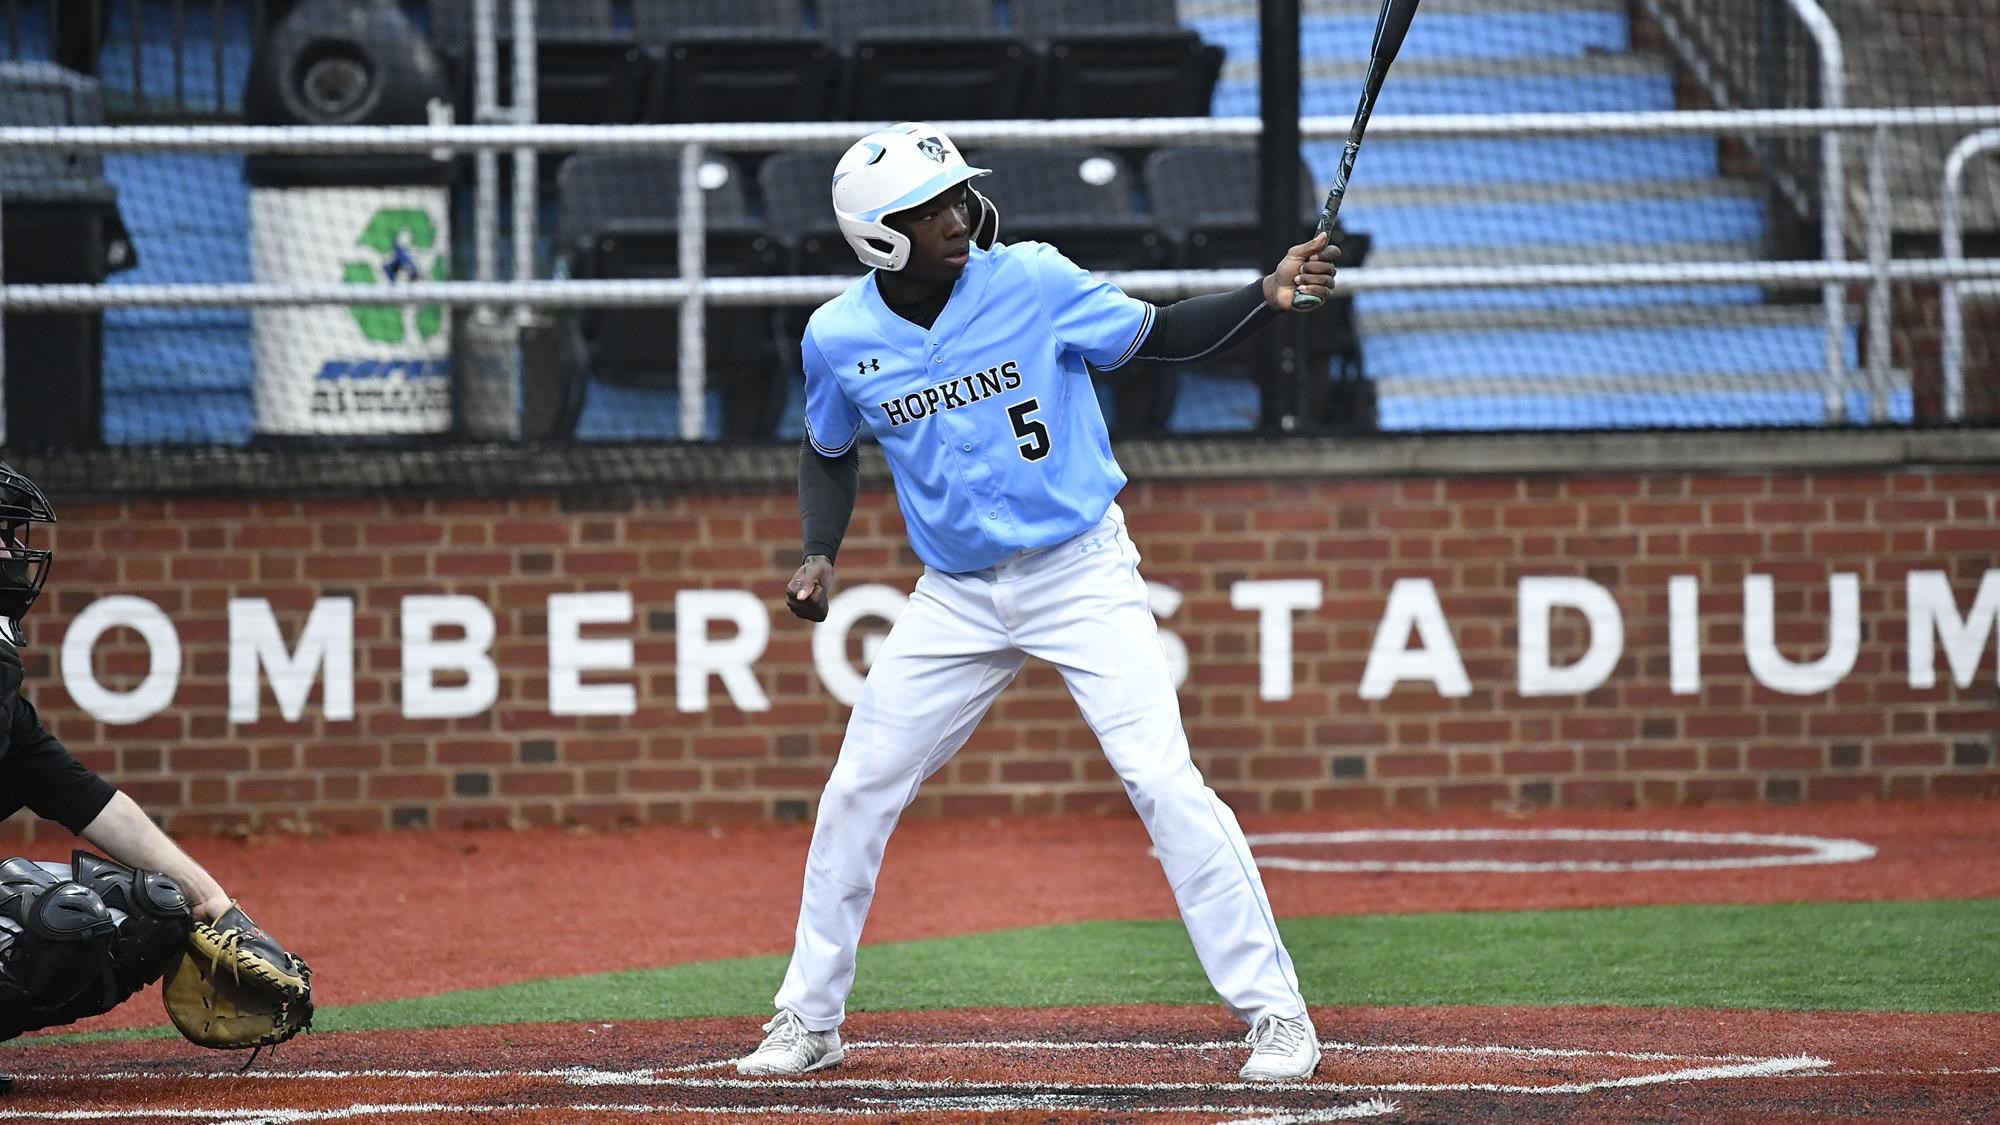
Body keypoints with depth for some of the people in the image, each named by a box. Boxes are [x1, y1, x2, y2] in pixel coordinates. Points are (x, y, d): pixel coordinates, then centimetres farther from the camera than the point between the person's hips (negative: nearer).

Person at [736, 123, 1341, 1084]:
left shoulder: (1032, 283, -13)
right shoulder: (839, 338, -5)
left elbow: (1162, 336, -6)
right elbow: (830, 453, 13)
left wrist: (1267, 296, -22)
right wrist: (819, 556, -2)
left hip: (1081, 575, -3)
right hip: (956, 598, 3)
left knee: (1163, 782, -14)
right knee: (856, 796, 5)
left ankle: (1274, 1012, -7)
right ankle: (808, 1022, 21)